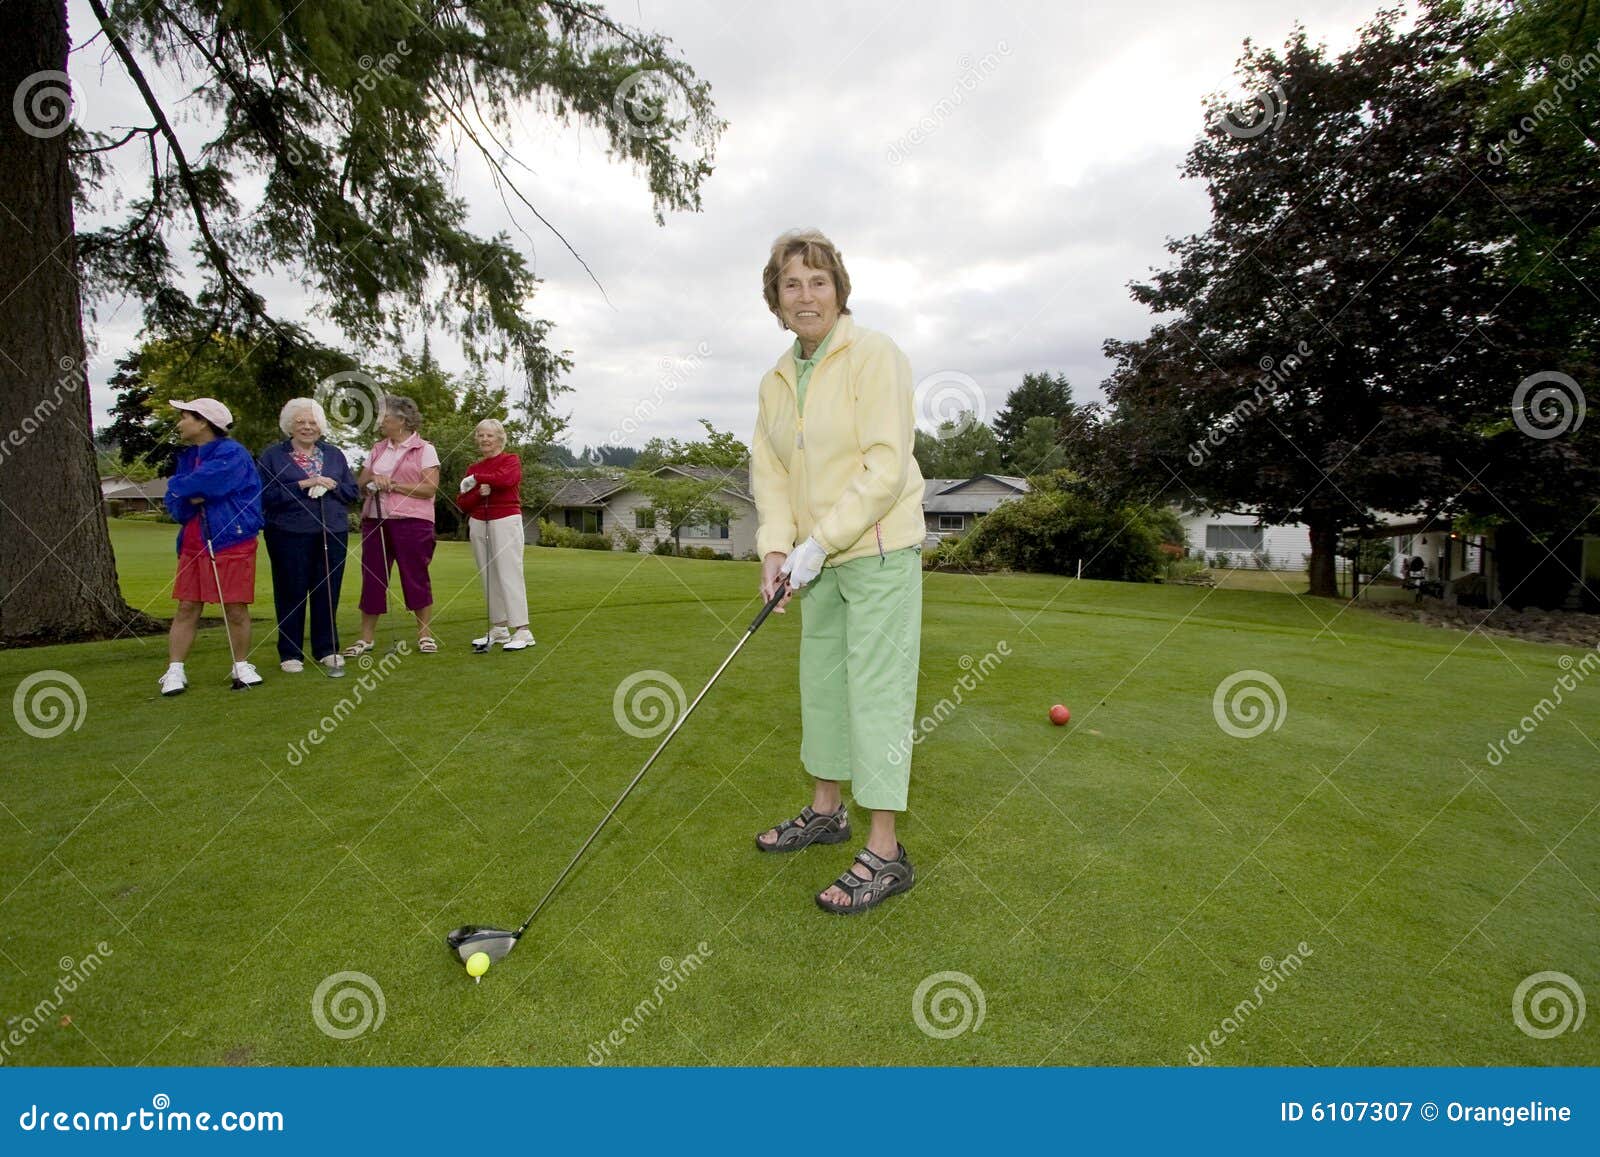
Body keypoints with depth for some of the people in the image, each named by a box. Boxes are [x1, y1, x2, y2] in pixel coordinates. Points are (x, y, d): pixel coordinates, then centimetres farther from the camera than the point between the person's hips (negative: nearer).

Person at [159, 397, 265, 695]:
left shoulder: (232, 453, -8)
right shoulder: (186, 456, 16)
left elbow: (208, 481, -23)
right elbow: (174, 506, 14)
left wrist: (178, 486, -3)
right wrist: (187, 498, -10)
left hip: (233, 542, -6)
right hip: (193, 545, 7)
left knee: (236, 609, -1)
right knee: (187, 608, 5)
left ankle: (242, 667, 13)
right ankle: (174, 672, 8)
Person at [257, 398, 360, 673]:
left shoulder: (335, 454, 14)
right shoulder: (272, 455, 4)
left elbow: (353, 491, 10)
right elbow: (265, 494, -7)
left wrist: (331, 486, -8)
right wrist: (301, 485, -14)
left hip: (332, 533, 3)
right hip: (289, 534, -3)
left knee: (328, 592, 5)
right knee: (291, 593, 1)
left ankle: (326, 649, 16)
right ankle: (290, 653, 11)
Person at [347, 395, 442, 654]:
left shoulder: (424, 449, -1)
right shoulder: (377, 449, 15)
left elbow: (429, 488, -10)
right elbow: (359, 484, 15)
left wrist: (393, 485, -12)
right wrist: (372, 479, -6)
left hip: (411, 521, -5)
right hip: (375, 520, 5)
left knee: (416, 576, 1)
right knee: (372, 577, 5)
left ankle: (424, 633, 13)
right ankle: (365, 638, 13)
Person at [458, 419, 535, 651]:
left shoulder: (511, 460, 1)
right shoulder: (474, 468, 15)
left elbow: (506, 478, -22)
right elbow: (462, 504, 10)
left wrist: (477, 478, -9)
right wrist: (478, 493, -9)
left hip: (506, 521, -6)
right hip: (478, 524, 6)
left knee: (509, 574, -10)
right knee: (488, 577, 7)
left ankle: (522, 631, -10)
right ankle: (498, 629, 14)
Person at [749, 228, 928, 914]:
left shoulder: (874, 356, -11)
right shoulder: (776, 380, 10)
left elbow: (886, 466, -19)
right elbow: (769, 469, 8)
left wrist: (819, 542, -20)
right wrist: (775, 547, -7)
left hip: (879, 549, -7)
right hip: (818, 558, 8)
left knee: (876, 689, -7)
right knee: (821, 682, 15)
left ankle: (885, 853, 2)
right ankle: (826, 811, 32)